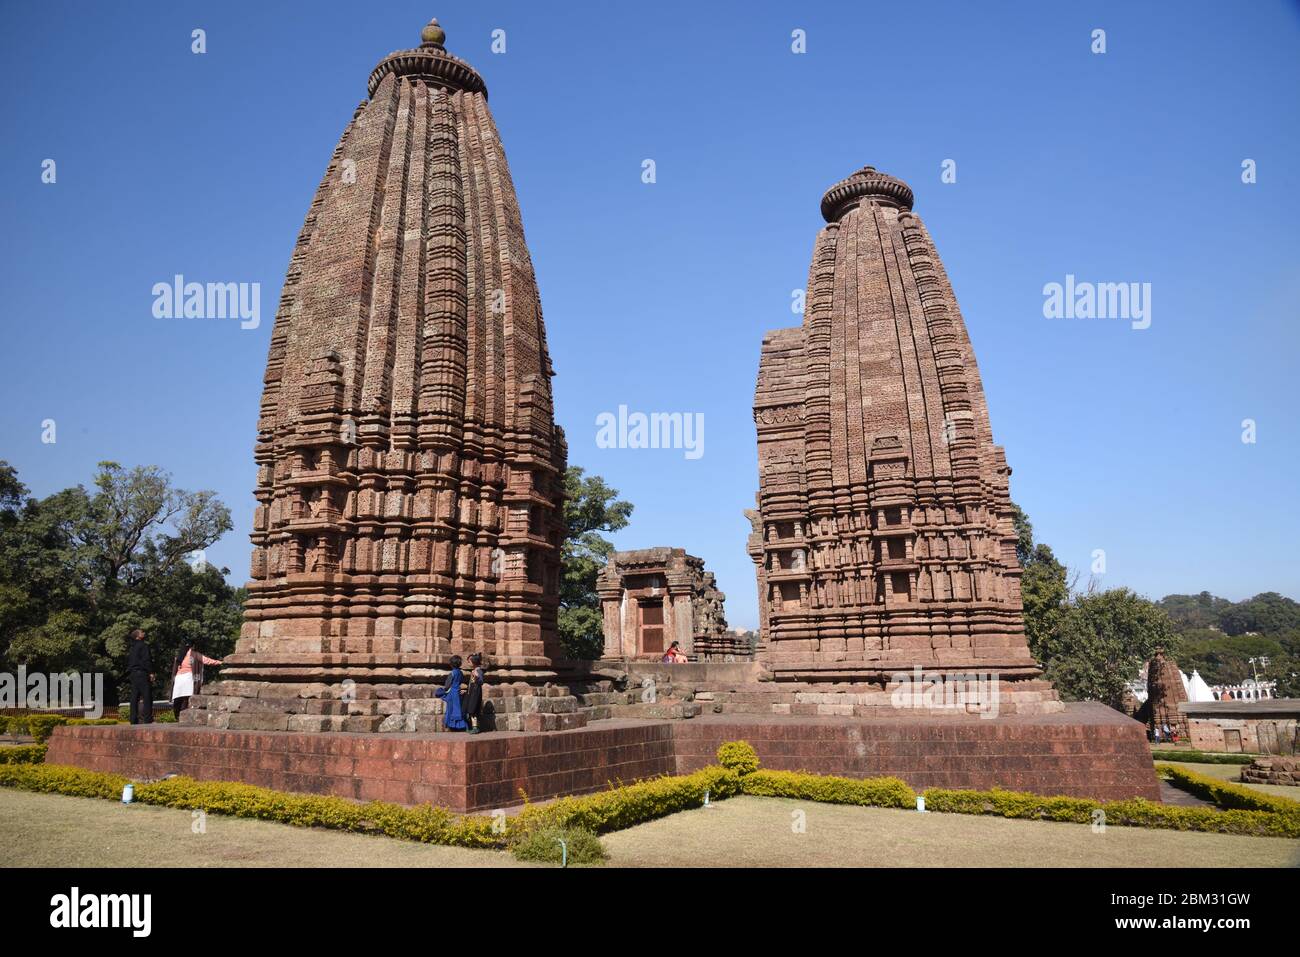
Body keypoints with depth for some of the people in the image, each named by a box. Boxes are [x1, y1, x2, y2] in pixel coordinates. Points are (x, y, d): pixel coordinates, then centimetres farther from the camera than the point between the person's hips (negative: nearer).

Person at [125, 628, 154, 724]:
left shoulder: (130, 649, 20)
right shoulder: (143, 645, -6)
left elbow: (127, 663, 21)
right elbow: (146, 660, -15)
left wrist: (129, 674, 24)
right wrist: (151, 672, -15)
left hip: (132, 674, 9)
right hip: (141, 673, -9)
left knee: (134, 697, 9)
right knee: (146, 696, -10)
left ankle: (134, 720, 8)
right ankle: (148, 719, -15)